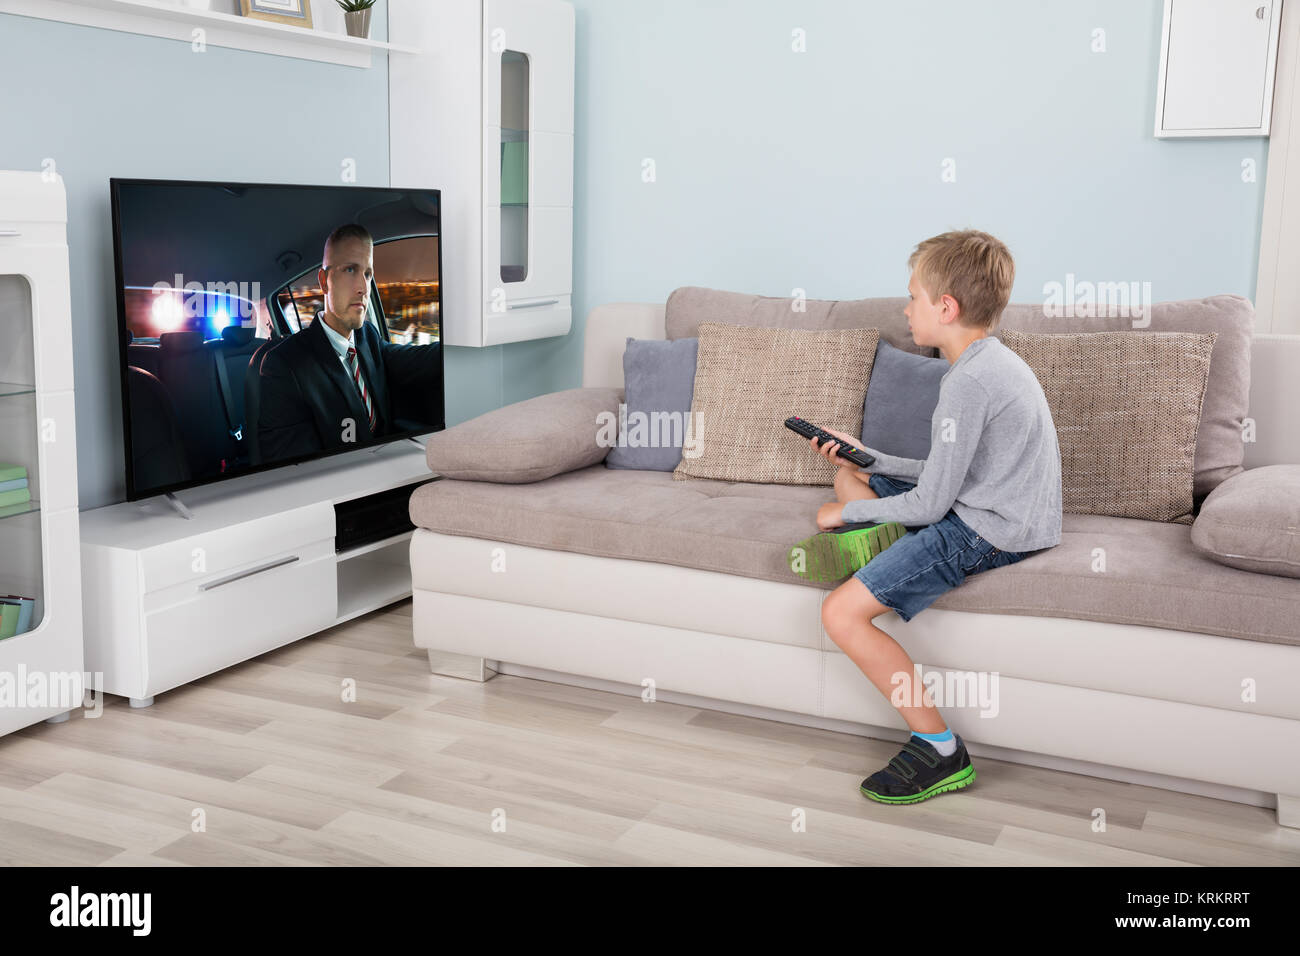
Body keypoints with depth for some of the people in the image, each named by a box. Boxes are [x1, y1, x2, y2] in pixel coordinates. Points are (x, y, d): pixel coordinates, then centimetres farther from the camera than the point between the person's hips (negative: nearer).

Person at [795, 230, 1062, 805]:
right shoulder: (995, 361, 10)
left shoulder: (969, 380, -22)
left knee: (842, 613, -19)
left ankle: (941, 752, -11)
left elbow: (930, 503, -20)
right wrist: (862, 455, 13)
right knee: (850, 478, 24)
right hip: (979, 507, 11)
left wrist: (851, 512, -5)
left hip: (987, 532, -11)